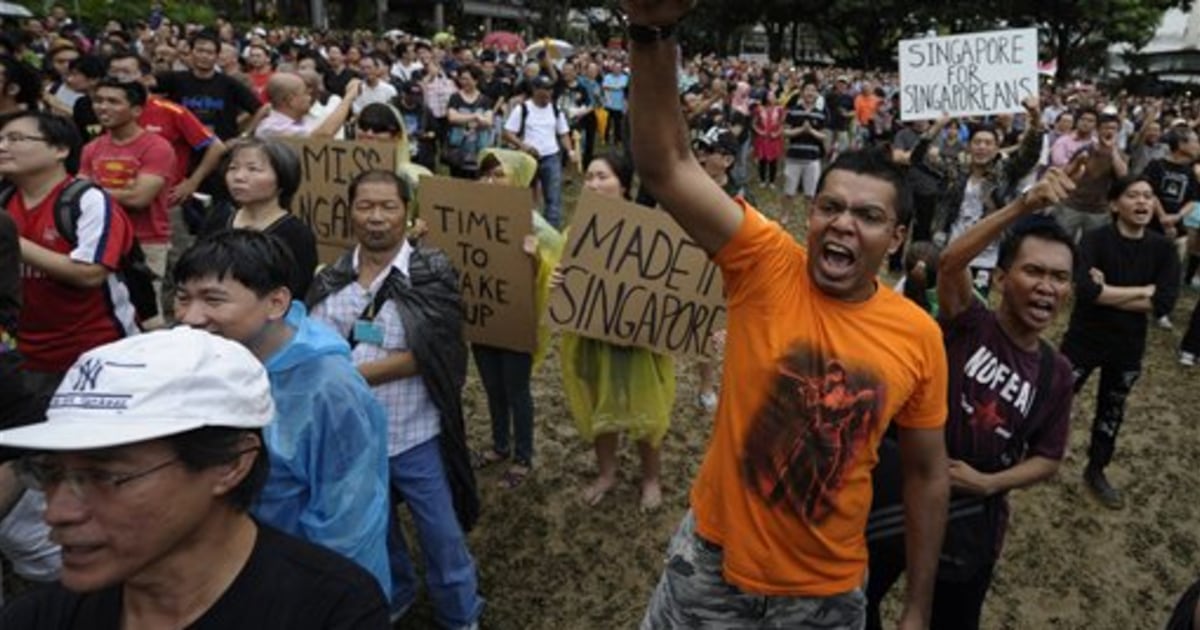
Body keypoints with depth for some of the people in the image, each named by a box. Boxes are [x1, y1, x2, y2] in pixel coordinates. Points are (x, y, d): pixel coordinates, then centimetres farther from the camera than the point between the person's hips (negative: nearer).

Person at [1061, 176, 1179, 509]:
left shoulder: (1163, 249, -5)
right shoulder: (1095, 239, -15)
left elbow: (1164, 303, -15)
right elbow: (1085, 290, -30)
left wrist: (1108, 292, -20)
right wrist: (1142, 290, -21)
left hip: (1129, 346, 4)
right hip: (1085, 338, -4)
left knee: (1112, 412, 19)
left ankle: (1096, 471, 39)